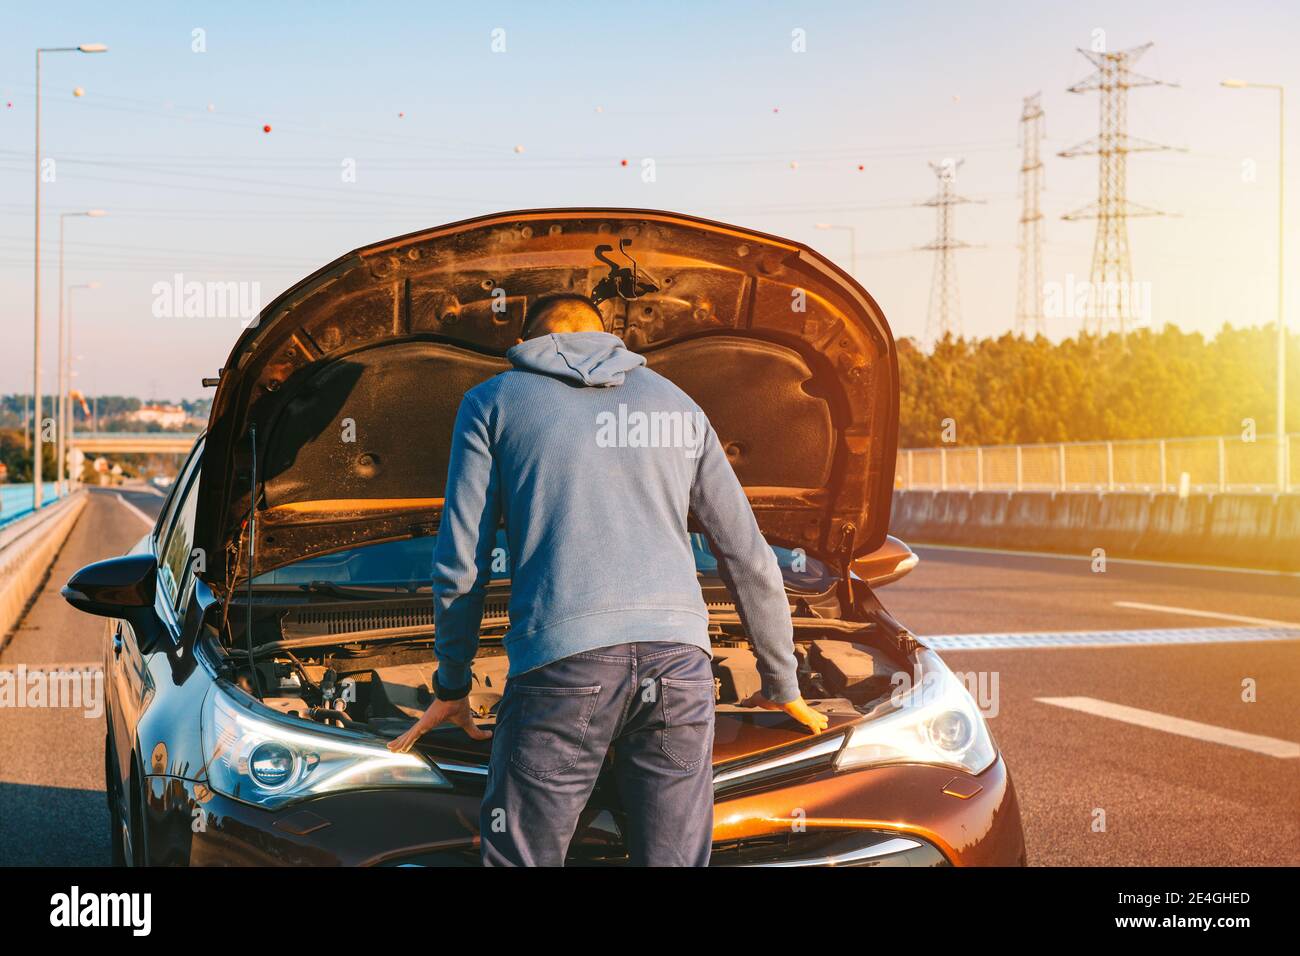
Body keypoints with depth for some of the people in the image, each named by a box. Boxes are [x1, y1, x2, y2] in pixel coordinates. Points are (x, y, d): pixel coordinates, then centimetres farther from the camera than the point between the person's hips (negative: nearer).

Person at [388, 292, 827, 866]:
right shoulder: (679, 406, 23)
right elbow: (750, 559, 25)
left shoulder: (493, 402, 15)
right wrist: (782, 685, 34)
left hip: (561, 658, -3)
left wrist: (452, 686, 24)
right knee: (675, 861, 8)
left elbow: (460, 566, 11)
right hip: (680, 662, 3)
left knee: (518, 859, 5)